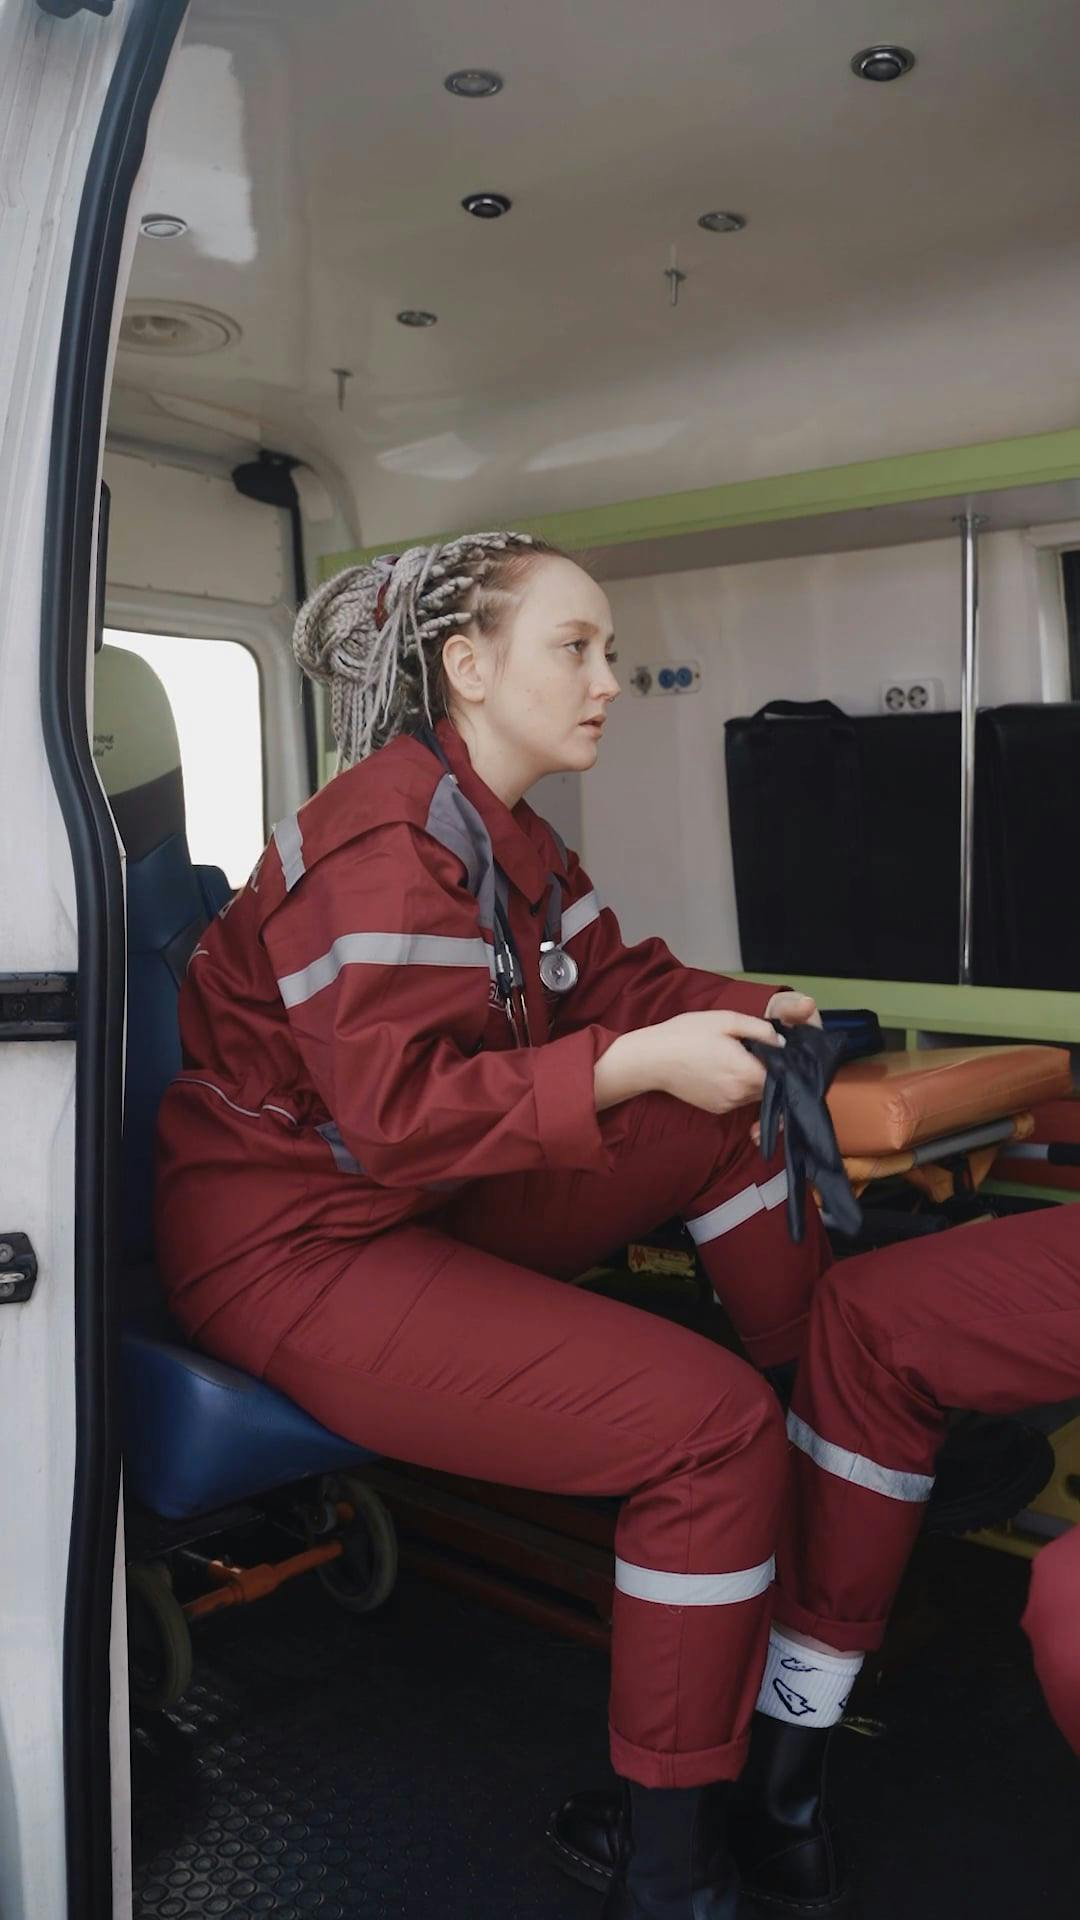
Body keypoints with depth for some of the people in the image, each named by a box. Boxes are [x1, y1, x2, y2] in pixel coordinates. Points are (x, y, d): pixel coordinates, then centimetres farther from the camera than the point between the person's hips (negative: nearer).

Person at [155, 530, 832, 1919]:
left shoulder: (504, 831, 11)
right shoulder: (391, 835, -21)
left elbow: (612, 981, 11)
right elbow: (399, 1113, -28)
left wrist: (753, 1016, -5)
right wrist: (642, 1061, -29)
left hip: (429, 1200, 10)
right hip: (290, 1246, -10)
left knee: (729, 1129, 7)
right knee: (711, 1425, -19)